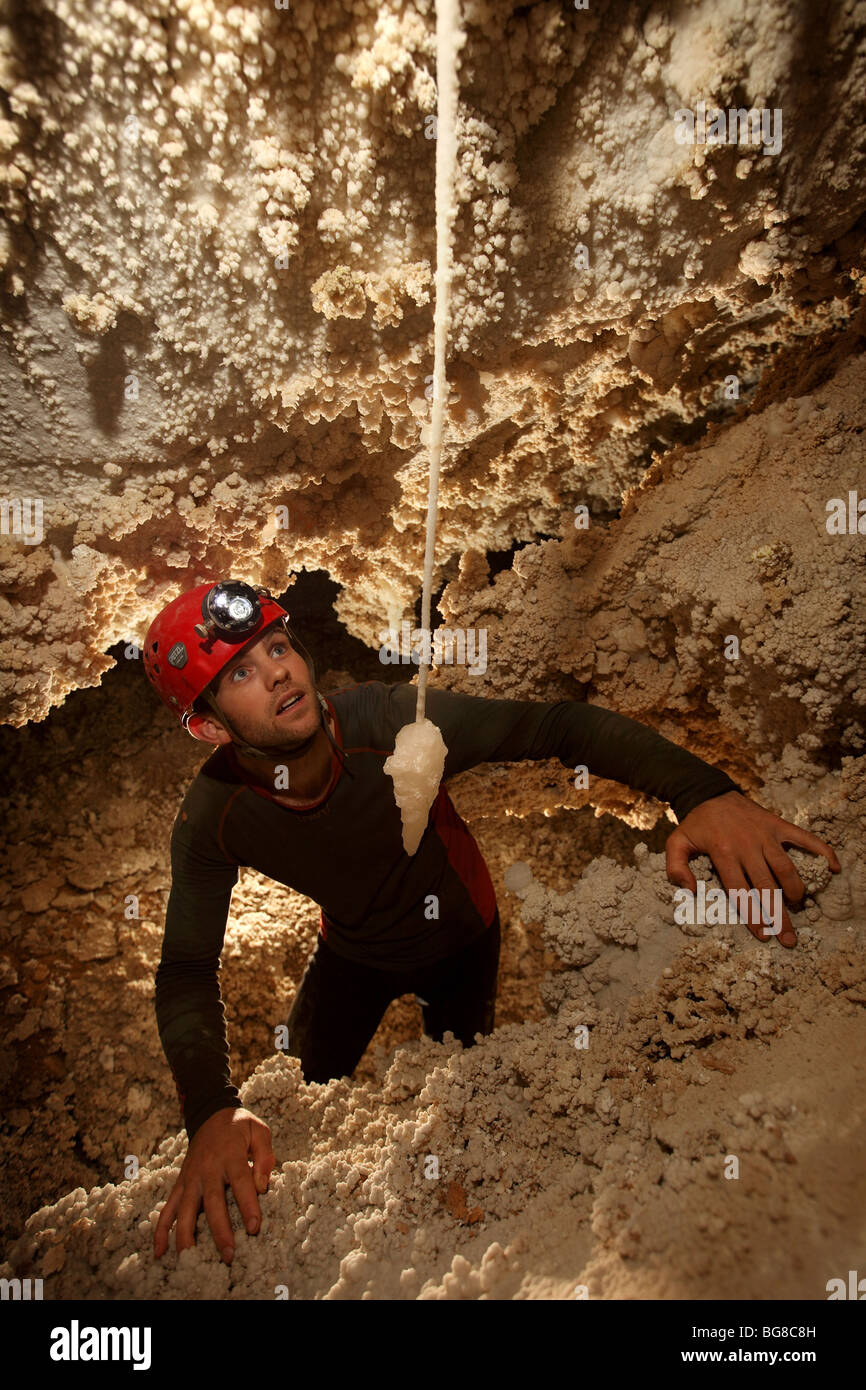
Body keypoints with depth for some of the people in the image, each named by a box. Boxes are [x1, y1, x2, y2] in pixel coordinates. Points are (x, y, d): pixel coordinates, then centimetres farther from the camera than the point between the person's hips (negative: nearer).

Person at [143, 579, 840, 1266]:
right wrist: (213, 1111, -43)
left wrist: (704, 792, -54)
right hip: (353, 954, 2)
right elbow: (188, 970, -25)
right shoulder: (212, 819, -28)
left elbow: (560, 723, -38)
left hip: (461, 938, -1)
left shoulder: (396, 721, -37)